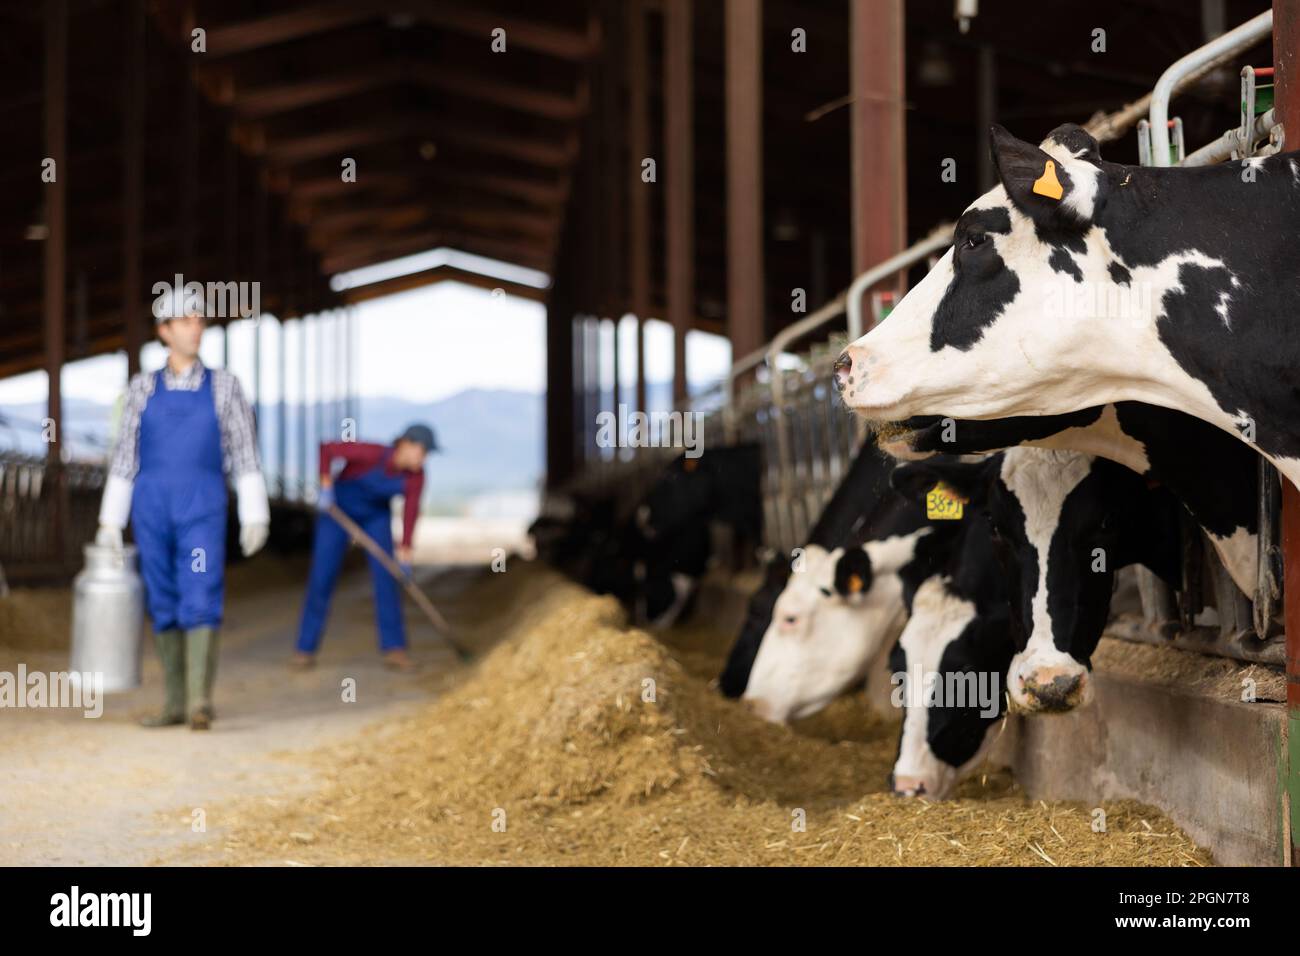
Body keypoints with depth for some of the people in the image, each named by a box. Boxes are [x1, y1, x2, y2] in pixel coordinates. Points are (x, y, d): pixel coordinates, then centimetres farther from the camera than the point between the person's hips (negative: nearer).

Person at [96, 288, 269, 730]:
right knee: (164, 605, 5)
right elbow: (125, 457, 11)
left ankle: (200, 703, -19)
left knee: (200, 600, -16)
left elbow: (244, 454, 5)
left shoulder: (224, 386, 6)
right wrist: (110, 521, 7)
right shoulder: (143, 388, 10)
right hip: (152, 507, 2)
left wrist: (255, 516, -1)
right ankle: (175, 704, 13)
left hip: (203, 510, -2)